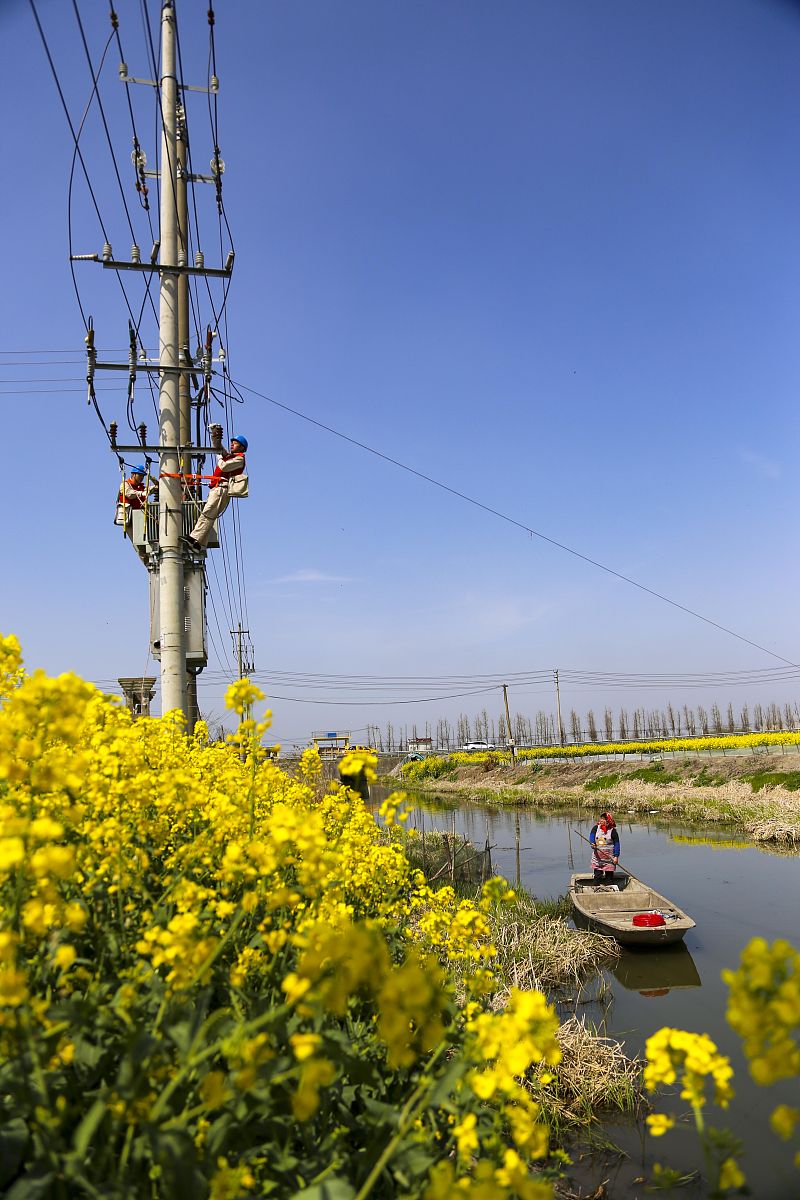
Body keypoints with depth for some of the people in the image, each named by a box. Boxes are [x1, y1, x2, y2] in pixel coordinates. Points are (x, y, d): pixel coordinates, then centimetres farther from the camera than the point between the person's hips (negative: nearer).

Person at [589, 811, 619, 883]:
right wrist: (593, 843, -29)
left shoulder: (612, 831, -5)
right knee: (597, 875, 6)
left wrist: (616, 856, -12)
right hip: (597, 857, 3)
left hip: (609, 858, -3)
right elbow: (592, 836, -8)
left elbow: (616, 844, -6)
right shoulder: (596, 828, 6)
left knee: (609, 877, 5)